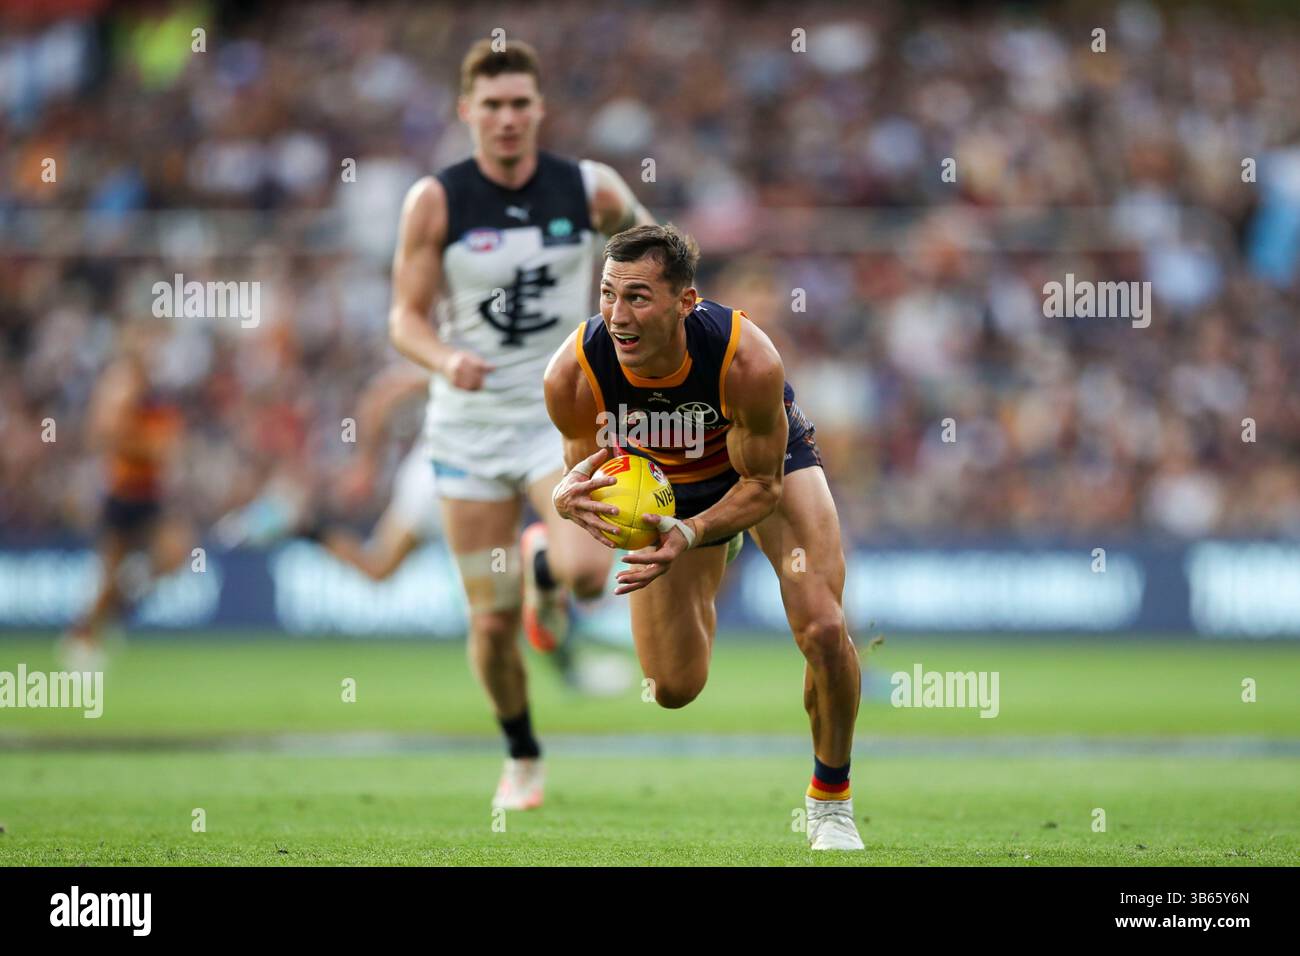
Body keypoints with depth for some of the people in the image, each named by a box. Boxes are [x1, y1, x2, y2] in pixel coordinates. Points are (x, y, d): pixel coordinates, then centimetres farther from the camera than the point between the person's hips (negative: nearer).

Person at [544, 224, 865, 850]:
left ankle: (831, 799, 5)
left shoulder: (748, 360, -40)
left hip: (770, 460, -2)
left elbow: (762, 485, -26)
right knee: (674, 689, 3)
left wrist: (689, 535, -45)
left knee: (823, 631, -22)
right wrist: (568, 497, -41)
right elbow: (583, 469, -15)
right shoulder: (573, 374, -34)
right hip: (666, 482, 2)